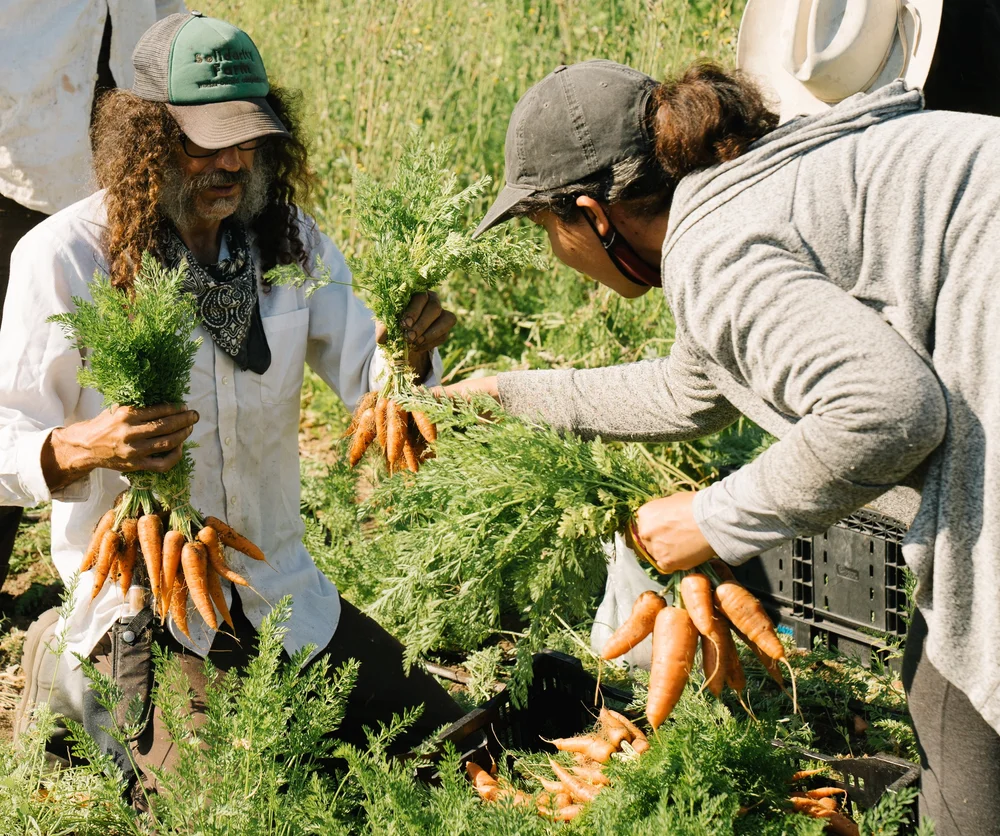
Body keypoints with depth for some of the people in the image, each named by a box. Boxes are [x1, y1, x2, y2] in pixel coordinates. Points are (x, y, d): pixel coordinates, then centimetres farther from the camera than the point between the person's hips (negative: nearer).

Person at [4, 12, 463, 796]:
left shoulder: (289, 238, 0)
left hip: (282, 594, 5)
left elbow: (369, 381, -4)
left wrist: (411, 349, -28)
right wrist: (83, 446, -37)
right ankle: (87, 684, 9)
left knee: (440, 742, 4)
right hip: (140, 604, -5)